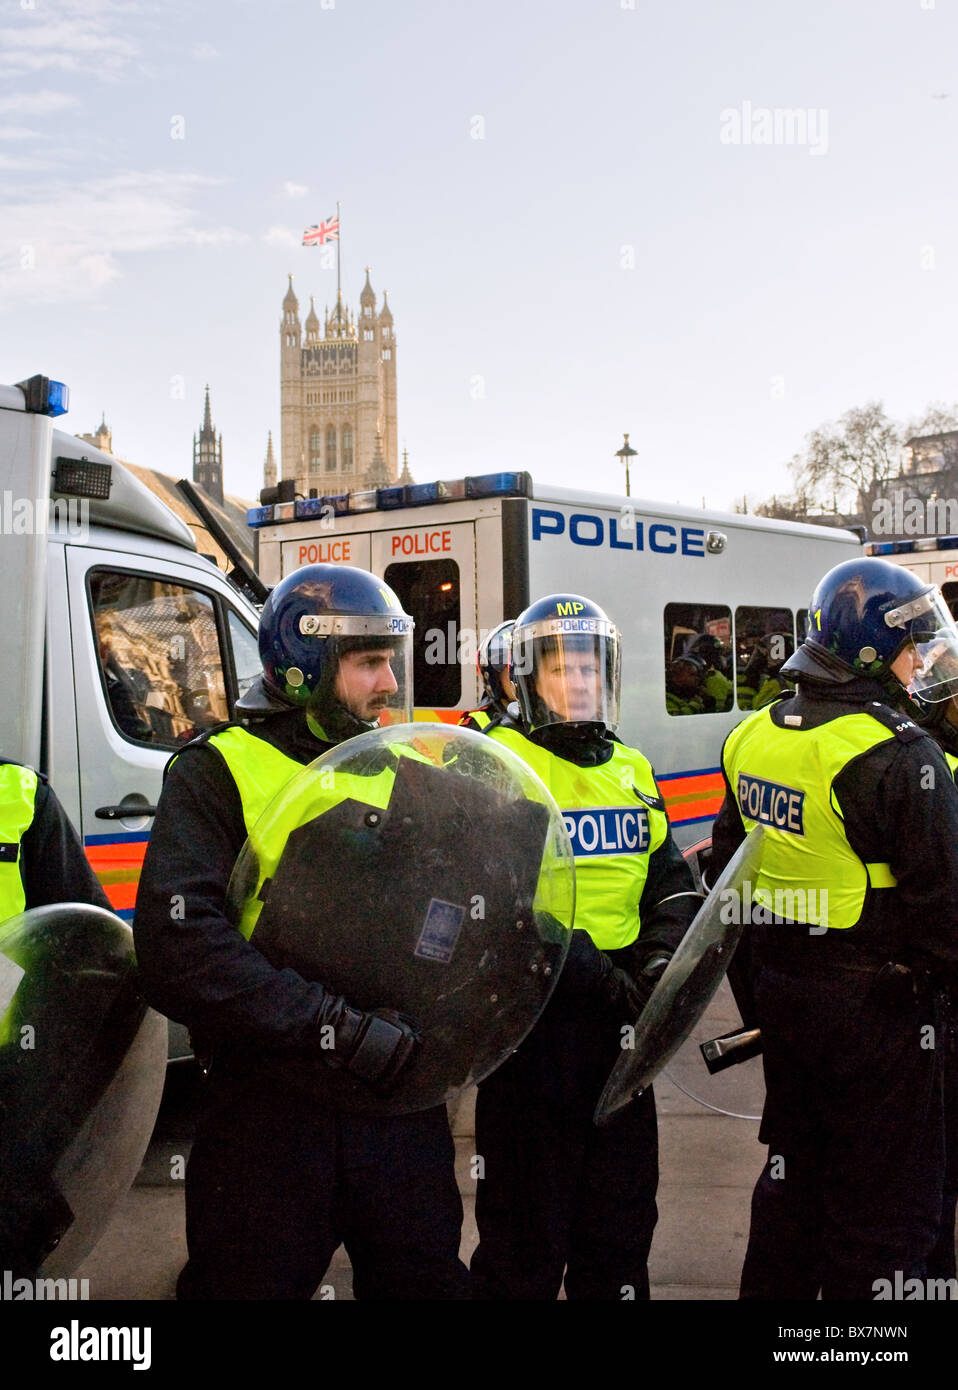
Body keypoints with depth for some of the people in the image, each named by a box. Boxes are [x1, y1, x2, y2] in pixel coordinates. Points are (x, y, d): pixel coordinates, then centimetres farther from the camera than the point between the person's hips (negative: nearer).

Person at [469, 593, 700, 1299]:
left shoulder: (633, 770, 11)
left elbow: (670, 881, 12)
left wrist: (660, 958, -7)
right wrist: (591, 973, -23)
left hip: (620, 1013, 6)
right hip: (534, 1010, -6)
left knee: (624, 1211, 20)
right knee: (526, 1236, 7)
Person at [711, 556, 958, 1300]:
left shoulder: (751, 738, 4)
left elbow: (728, 864, 13)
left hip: (781, 987, 8)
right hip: (875, 1006, -7)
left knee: (794, 1170, 24)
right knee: (884, 1205, 8)